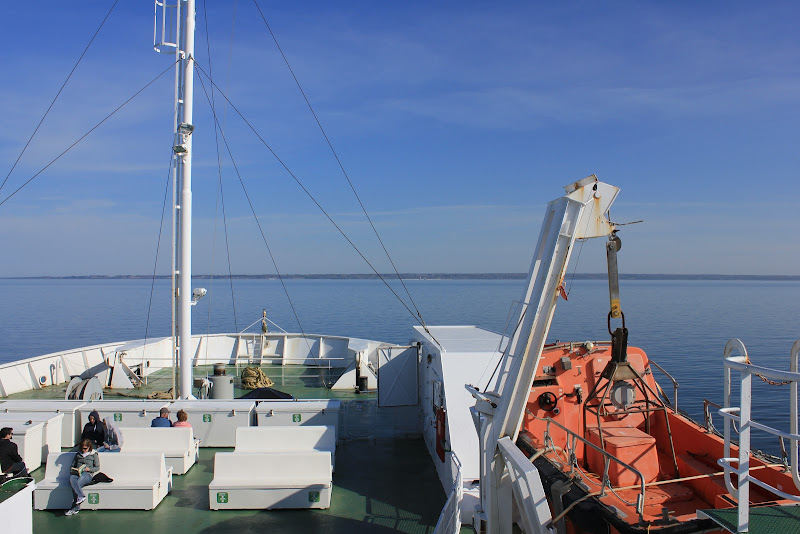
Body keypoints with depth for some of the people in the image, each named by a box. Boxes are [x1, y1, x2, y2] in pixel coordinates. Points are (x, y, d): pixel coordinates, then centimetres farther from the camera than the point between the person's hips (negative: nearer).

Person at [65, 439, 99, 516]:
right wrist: (73, 470, 5)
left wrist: (88, 469, -7)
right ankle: (81, 496, -46)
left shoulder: (94, 455, 15)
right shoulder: (78, 454, 27)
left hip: (87, 474, -3)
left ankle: (75, 508, -34)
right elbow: (72, 465, 28)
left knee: (78, 483, -36)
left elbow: (97, 468, 11)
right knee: (72, 480, -36)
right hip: (76, 473, 3)